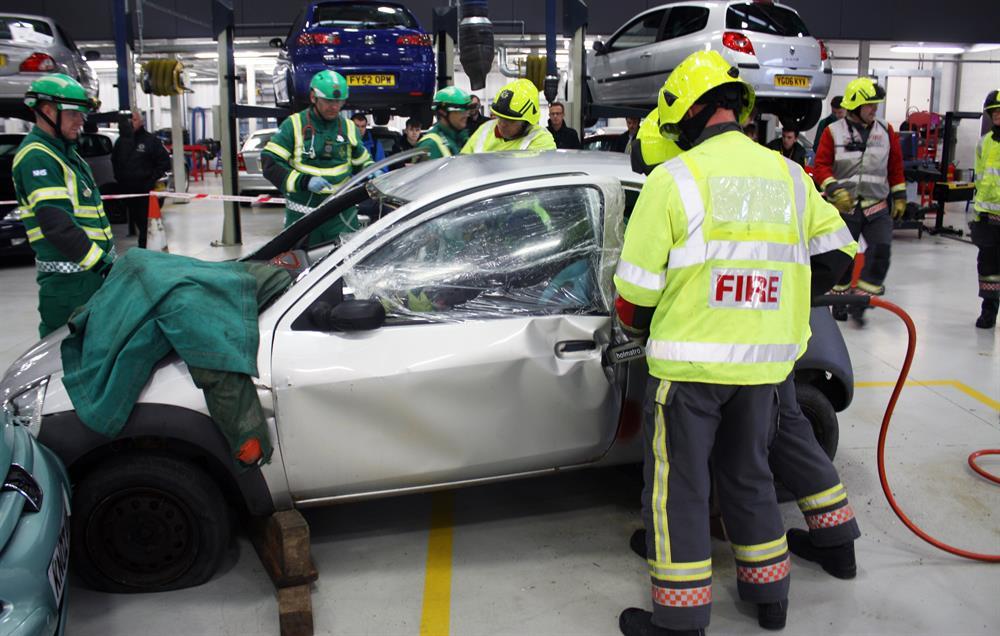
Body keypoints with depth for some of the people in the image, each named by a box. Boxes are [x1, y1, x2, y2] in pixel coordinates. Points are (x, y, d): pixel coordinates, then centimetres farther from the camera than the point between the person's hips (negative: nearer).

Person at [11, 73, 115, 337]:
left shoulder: (62, 151, 18)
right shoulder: (36, 157, -13)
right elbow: (56, 223, -22)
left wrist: (106, 258, 21)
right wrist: (101, 263, -24)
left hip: (92, 268, 10)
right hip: (69, 274, -10)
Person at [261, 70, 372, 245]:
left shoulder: (349, 128, 8)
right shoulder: (294, 125, -4)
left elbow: (363, 161, 21)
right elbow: (269, 163, -9)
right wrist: (304, 181, -21)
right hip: (302, 216, -2)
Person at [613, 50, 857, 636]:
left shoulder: (673, 178, -10)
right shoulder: (791, 178, 5)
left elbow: (636, 289, -10)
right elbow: (837, 255, 12)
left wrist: (637, 327, 11)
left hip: (689, 365, -5)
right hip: (765, 363, 5)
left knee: (678, 486, 7)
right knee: (749, 476, 22)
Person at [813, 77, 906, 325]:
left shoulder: (885, 131, 7)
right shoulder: (833, 132, -4)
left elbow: (896, 165, 14)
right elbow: (821, 166, -8)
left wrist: (899, 196, 12)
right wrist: (834, 189, -22)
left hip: (877, 207, 2)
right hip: (844, 206, -2)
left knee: (881, 251, -12)